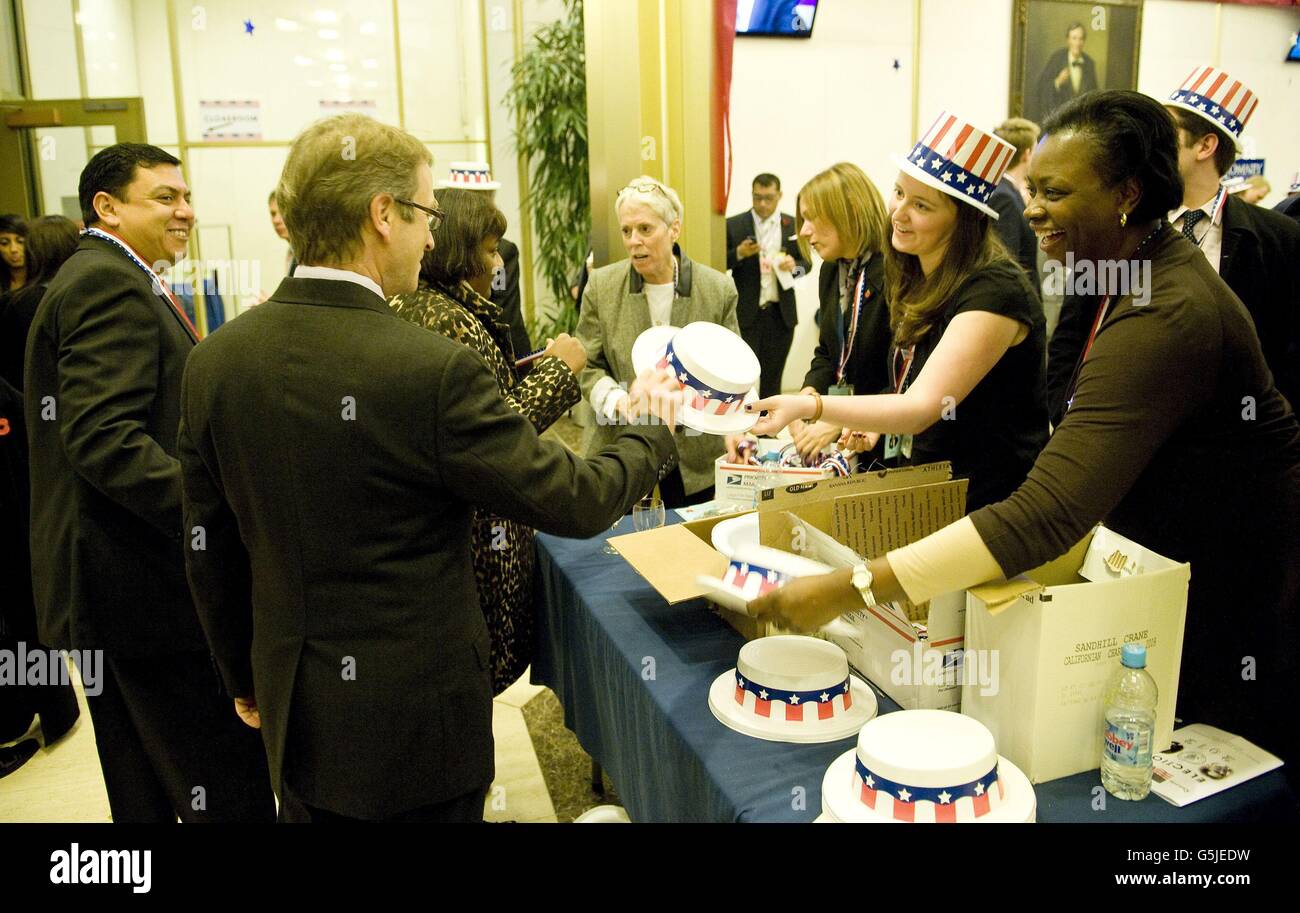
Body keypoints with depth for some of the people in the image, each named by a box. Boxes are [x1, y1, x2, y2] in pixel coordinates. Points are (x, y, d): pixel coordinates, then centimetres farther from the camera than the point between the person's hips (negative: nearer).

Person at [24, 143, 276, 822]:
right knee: (229, 790, -3)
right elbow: (104, 439, -25)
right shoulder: (111, 283, -14)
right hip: (151, 586, -11)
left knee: (142, 792, 21)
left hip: (111, 585, 11)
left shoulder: (94, 277, 18)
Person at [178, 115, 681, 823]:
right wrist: (651, 438, 3)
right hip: (413, 720, -5)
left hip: (294, 713, 5)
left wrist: (245, 679, 17)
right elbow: (572, 503, -16)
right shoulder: (433, 372, -25)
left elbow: (210, 555, 3)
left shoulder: (212, 361, -6)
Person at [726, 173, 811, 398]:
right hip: (746, 312, -2)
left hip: (781, 313, 2)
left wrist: (794, 265, -12)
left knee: (773, 373, 10)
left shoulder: (793, 225, 5)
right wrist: (739, 253, -18)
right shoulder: (733, 225, 0)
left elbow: (806, 263, 10)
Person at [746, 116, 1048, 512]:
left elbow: (922, 408, -27)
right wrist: (876, 423, 1)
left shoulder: (995, 292, -20)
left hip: (986, 505, -7)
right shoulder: (914, 276, 6)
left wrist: (807, 407, -36)